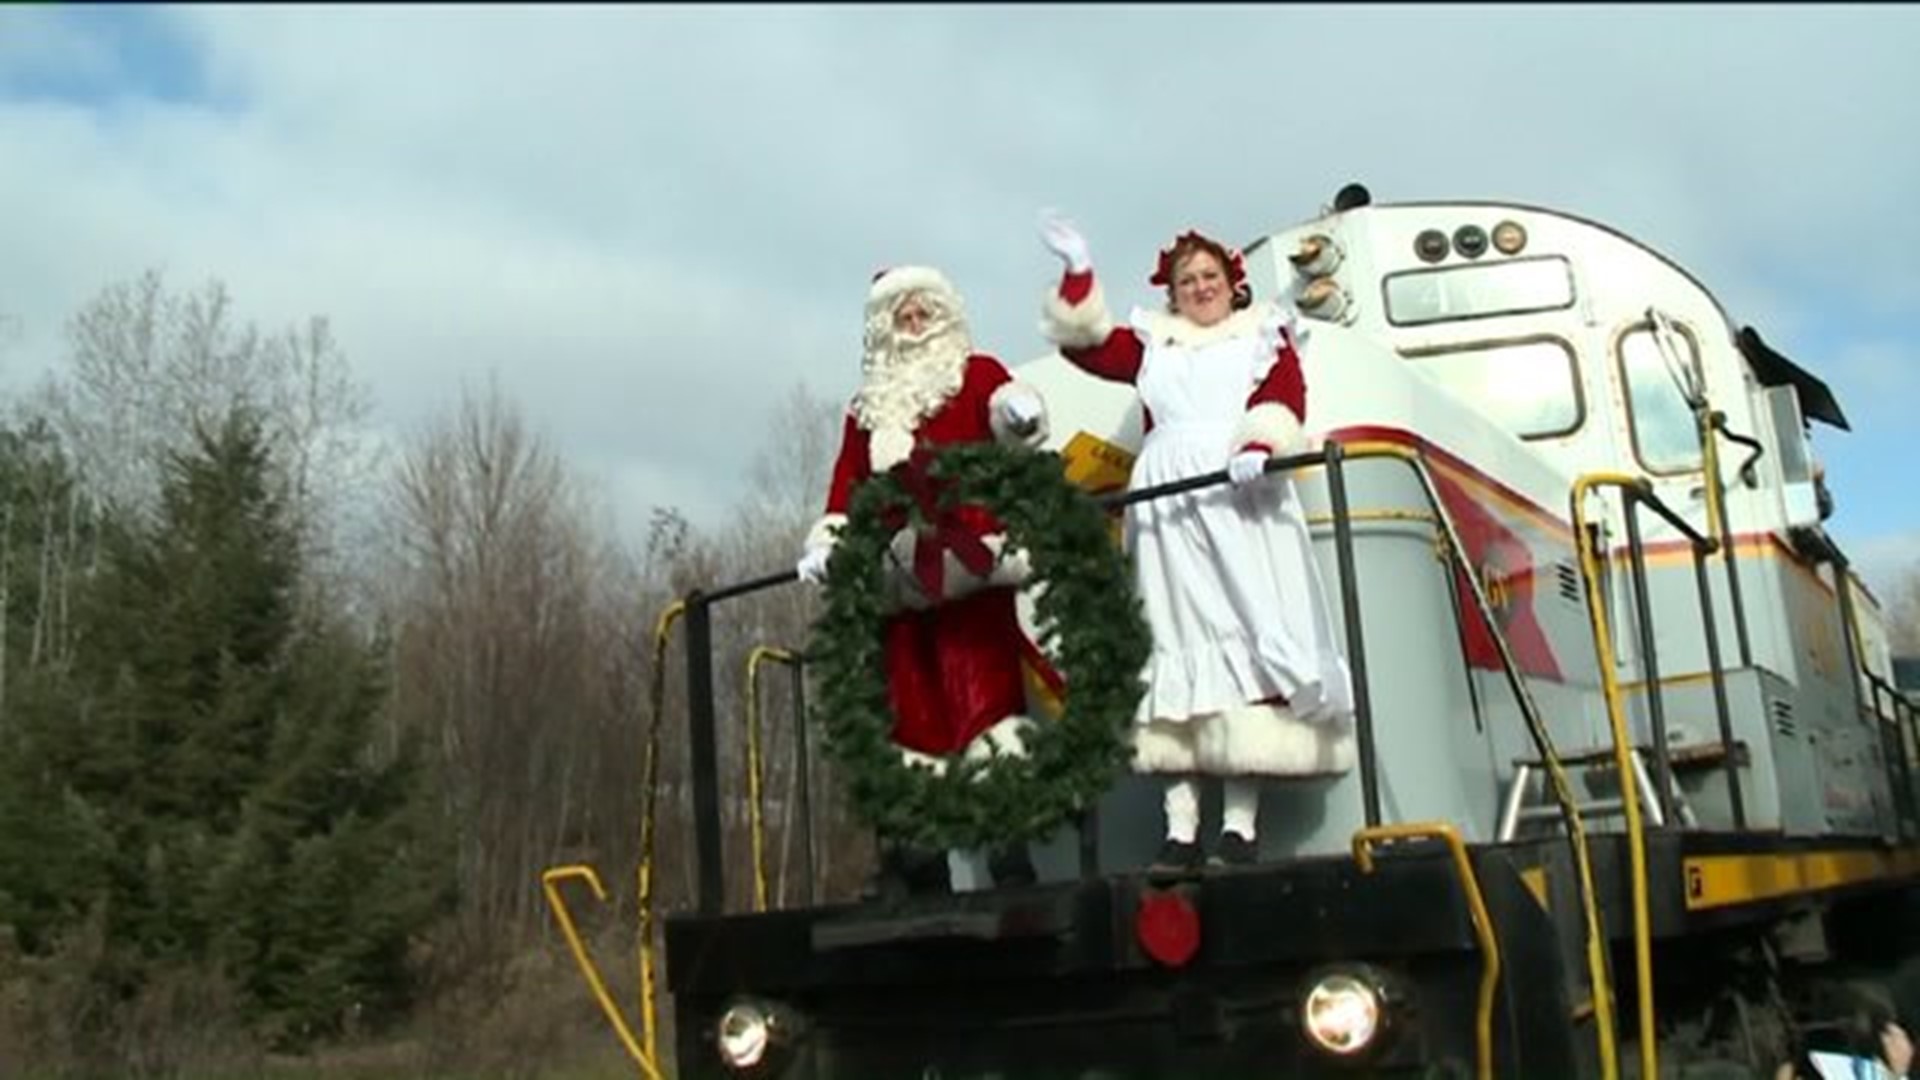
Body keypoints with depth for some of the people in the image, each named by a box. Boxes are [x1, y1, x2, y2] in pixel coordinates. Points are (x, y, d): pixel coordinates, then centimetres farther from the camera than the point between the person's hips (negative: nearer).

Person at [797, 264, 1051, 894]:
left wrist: (1019, 411, -31)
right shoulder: (868, 406, 23)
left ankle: (1011, 864, -13)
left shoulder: (975, 374, 11)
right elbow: (848, 485, 18)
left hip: (969, 566, -4)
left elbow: (1011, 414, -8)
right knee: (911, 715, 3)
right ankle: (917, 877, 7)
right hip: (899, 579, 5)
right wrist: (824, 545, 2)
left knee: (981, 698, -13)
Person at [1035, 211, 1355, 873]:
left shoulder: (1265, 335, 17)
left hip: (1244, 501, -2)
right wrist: (1078, 272, 7)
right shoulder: (1152, 344, 24)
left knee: (1245, 640, -12)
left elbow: (1285, 403, 1)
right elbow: (1085, 347, 15)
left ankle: (1241, 822, -15)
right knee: (1176, 646, -4)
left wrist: (1259, 447, -18)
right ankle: (1180, 826, -7)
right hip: (1168, 507, 2)